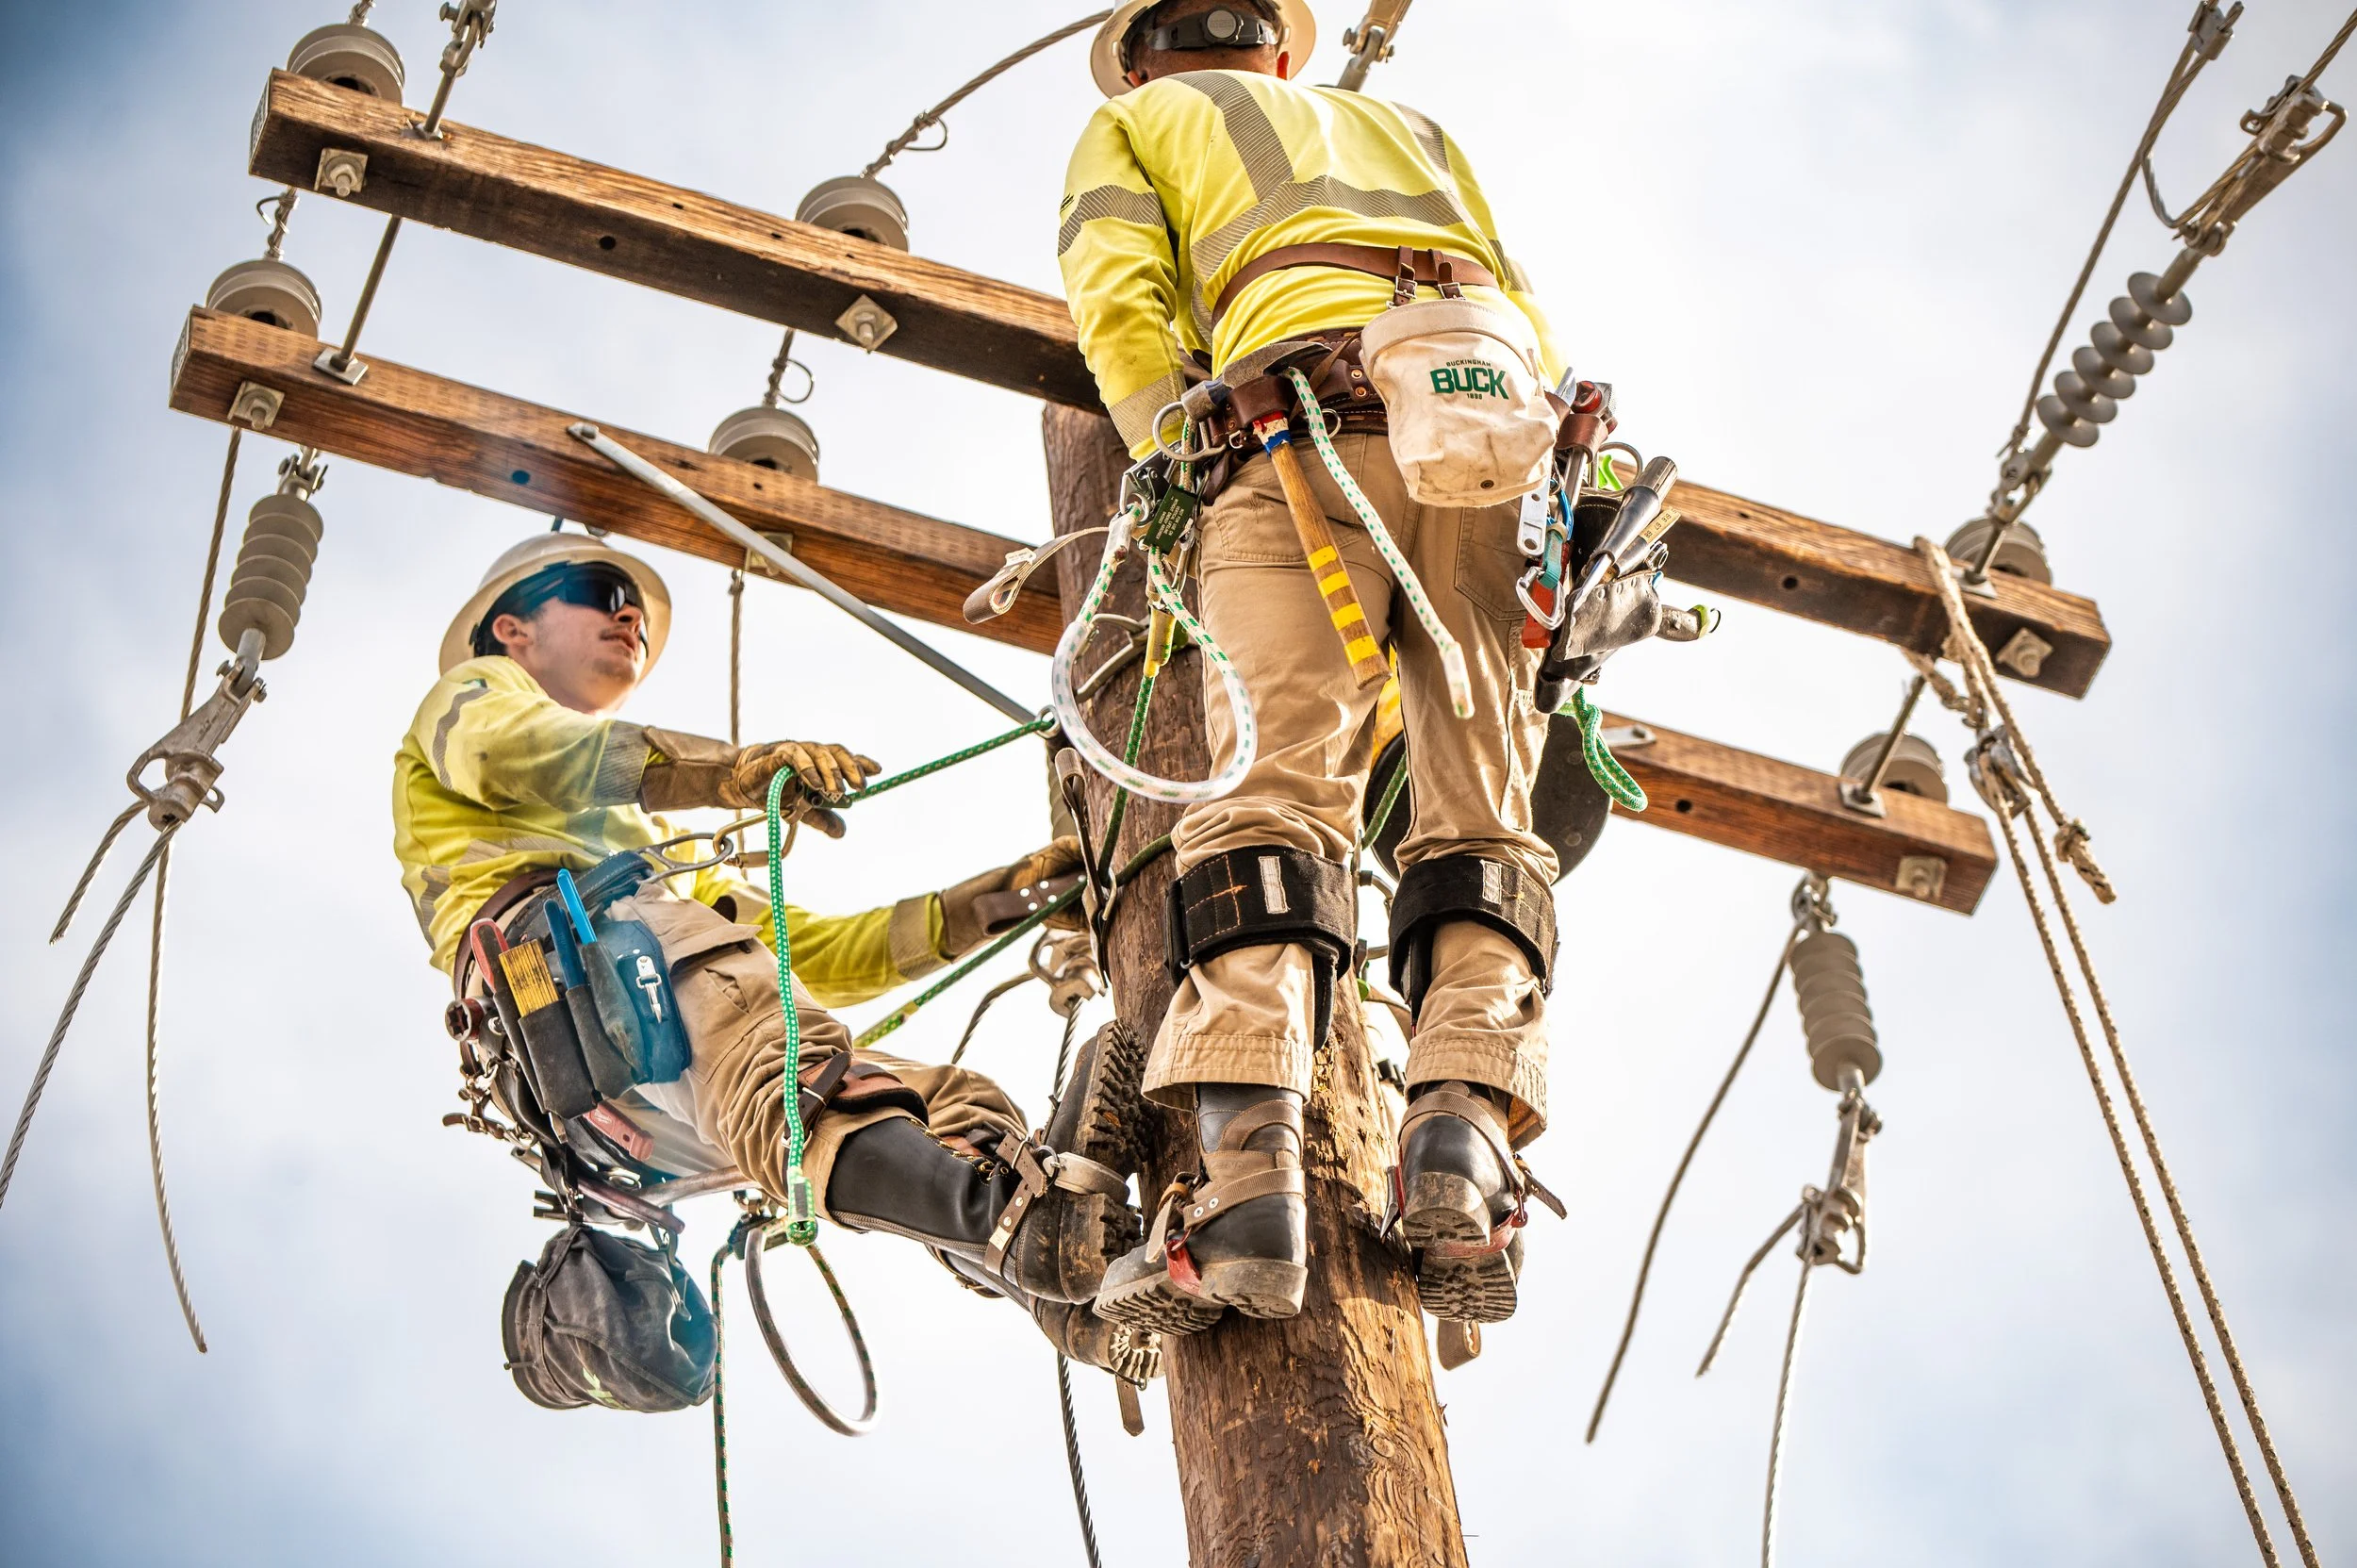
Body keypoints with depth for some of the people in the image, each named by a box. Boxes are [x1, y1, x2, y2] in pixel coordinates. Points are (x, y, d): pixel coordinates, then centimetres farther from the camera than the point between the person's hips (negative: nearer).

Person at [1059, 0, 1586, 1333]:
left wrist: (1189, 473, 11)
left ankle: (1247, 1171, -31)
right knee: (1479, 814, 1)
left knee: (1278, 791, -15)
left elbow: (1122, 304, 10)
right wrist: (1550, 492, 27)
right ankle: (1468, 1126, -21)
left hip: (1311, 392, -3)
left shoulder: (1133, 122, 30)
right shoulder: (1405, 124, 41)